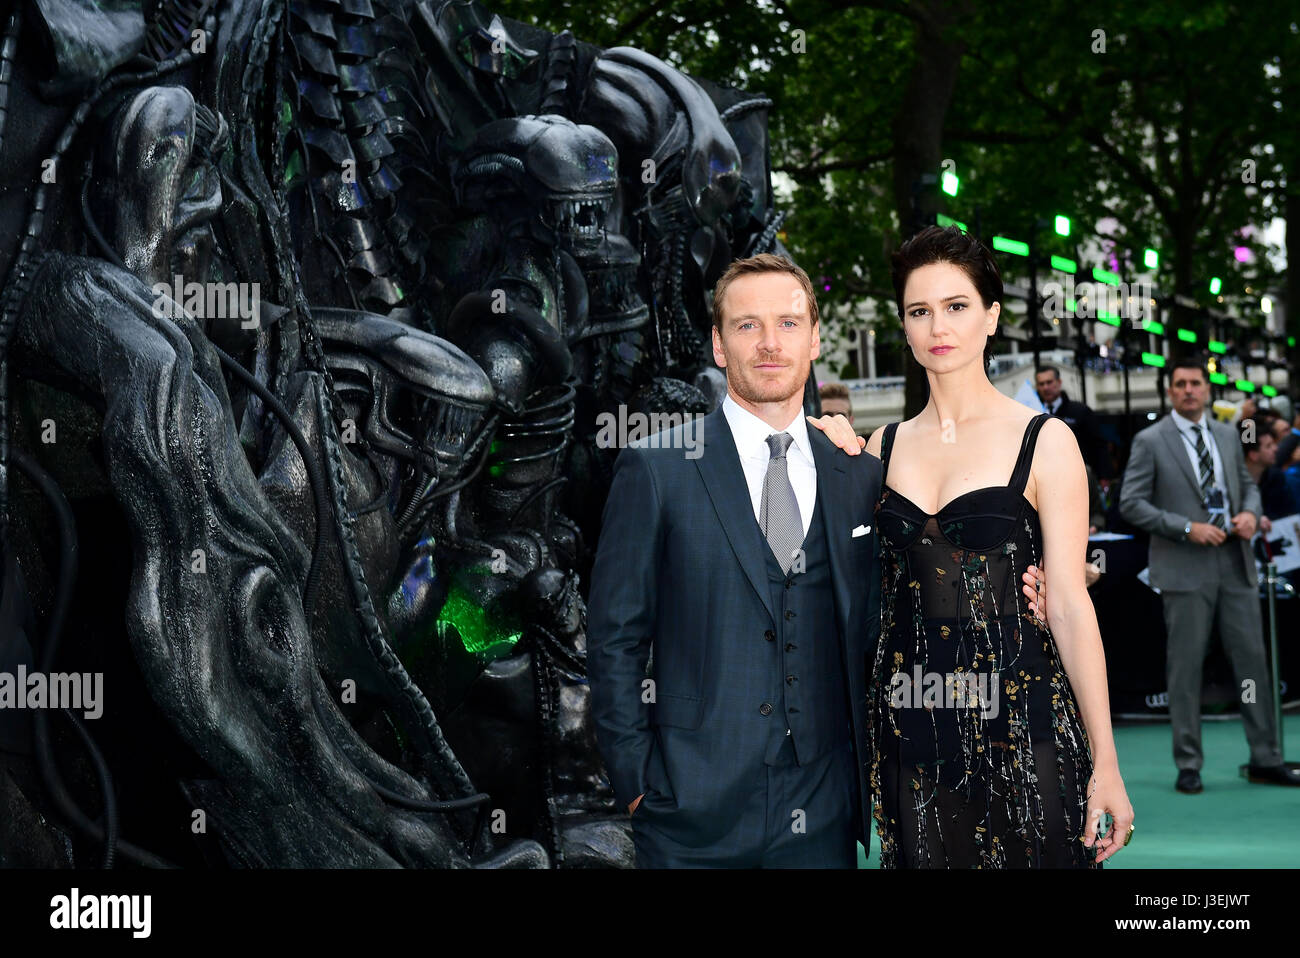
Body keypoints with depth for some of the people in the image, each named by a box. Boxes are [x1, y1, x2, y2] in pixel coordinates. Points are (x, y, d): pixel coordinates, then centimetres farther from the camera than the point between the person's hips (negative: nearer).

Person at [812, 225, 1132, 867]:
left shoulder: (1044, 441, -3)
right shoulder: (884, 446, 9)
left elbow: (1069, 604, -6)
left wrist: (1104, 761, -10)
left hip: (1017, 720, -4)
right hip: (908, 721, 4)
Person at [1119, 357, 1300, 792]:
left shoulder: (1227, 435, 13)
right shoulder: (1150, 442, -3)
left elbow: (1246, 483, 23)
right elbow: (1131, 504, -8)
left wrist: (1250, 512, 0)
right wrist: (1187, 528, -15)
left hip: (1235, 564, 5)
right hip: (1184, 568, -5)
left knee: (1253, 659, 5)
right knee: (1185, 667, 0)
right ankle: (1188, 765, 9)